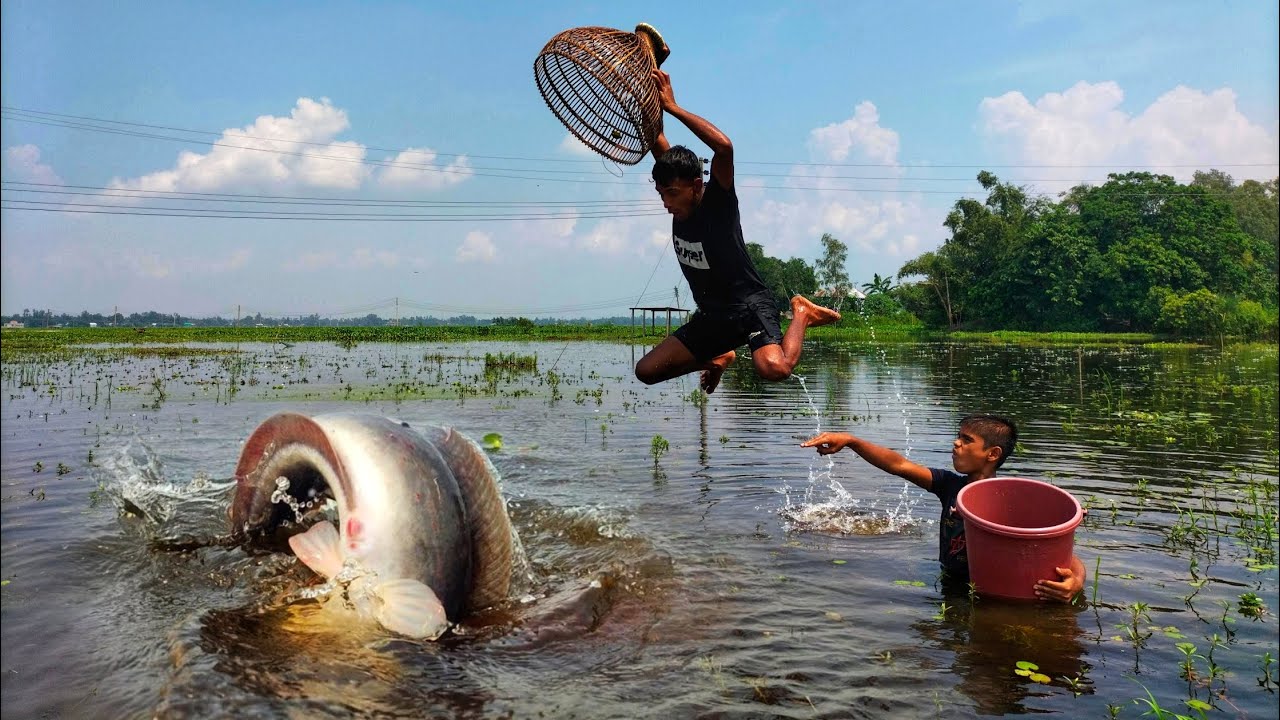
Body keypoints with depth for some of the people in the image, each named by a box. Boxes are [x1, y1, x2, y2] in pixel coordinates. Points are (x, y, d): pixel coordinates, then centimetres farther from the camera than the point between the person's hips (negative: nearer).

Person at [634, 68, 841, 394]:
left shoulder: (718, 203, -19)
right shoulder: (679, 204, -1)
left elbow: (724, 146, -37)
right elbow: (659, 145, 2)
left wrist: (672, 107, -32)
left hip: (750, 305, -7)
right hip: (711, 316, 7)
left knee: (775, 369, -35)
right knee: (646, 371, 1)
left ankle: (801, 314, -2)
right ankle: (716, 358, 26)